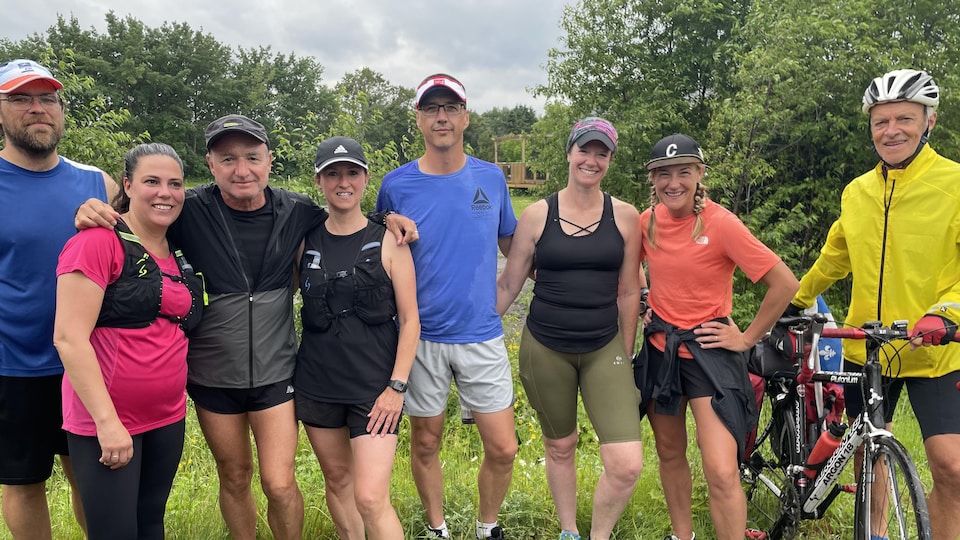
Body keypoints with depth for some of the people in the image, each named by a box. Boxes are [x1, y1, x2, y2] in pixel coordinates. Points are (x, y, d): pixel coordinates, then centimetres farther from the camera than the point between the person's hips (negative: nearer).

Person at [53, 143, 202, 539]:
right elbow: (68, 337, -18)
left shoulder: (179, 253, 7)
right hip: (105, 422, -6)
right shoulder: (98, 242, -13)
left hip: (168, 418, 7)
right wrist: (107, 420, -20)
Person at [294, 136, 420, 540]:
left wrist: (397, 386, -10)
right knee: (337, 479, 16)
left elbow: (410, 320, -5)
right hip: (316, 384, 4)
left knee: (371, 498, -9)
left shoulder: (388, 242, -5)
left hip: (374, 386, -3)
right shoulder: (305, 242, 3)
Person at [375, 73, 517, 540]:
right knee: (425, 443, 13)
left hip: (482, 335, 1)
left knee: (502, 449, 4)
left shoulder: (492, 178, 1)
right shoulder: (396, 185, -3)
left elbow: (512, 244, 13)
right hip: (421, 338, -1)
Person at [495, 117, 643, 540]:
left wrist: (626, 355, 9)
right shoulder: (537, 215, -3)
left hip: (604, 349, 0)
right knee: (560, 447, 15)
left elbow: (628, 292, 5)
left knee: (627, 465, -9)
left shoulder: (625, 216, -1)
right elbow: (508, 284, 3)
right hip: (545, 350, 0)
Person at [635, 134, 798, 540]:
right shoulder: (647, 221, -2)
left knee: (722, 473, -12)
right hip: (660, 349, 5)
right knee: (670, 454, 19)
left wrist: (747, 338, -11)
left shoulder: (720, 223, -18)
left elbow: (785, 284, -17)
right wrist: (643, 306, 8)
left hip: (708, 350, -5)